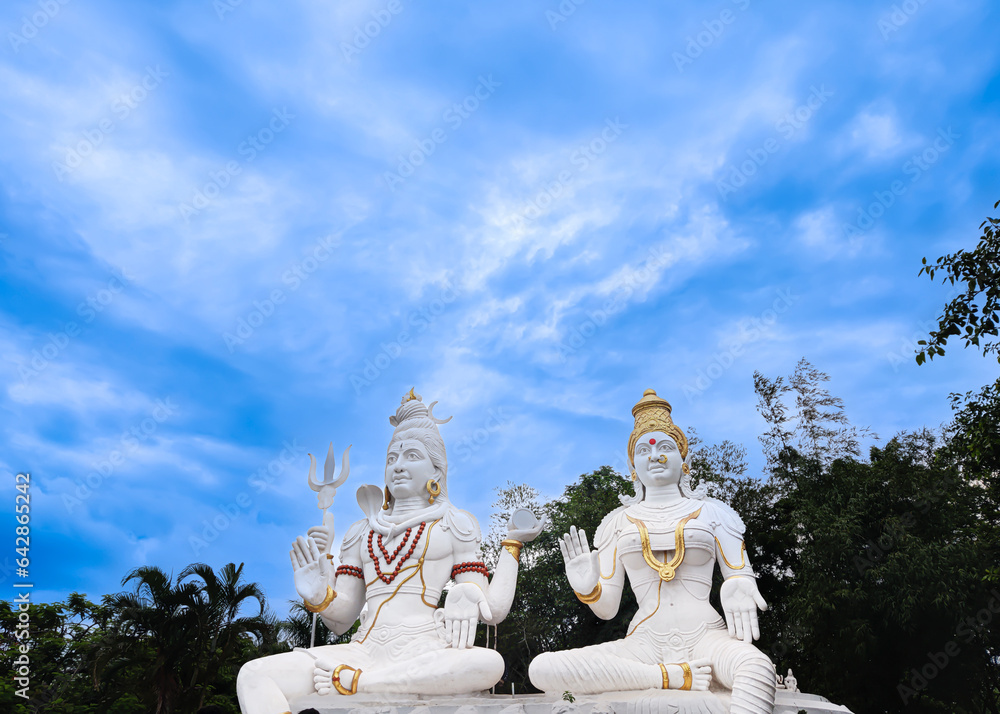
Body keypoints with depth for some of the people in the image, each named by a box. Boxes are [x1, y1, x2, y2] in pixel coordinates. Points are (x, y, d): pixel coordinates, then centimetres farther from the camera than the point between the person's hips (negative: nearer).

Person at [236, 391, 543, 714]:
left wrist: (512, 545, 6)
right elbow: (342, 619, 18)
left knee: (489, 663, -36)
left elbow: (492, 611, 6)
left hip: (424, 652, -2)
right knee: (254, 675, -18)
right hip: (364, 649, 3)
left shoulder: (452, 524, 13)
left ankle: (353, 681, -24)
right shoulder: (362, 532, 23)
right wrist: (317, 595, -1)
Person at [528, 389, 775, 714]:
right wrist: (588, 588, -9)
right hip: (645, 643, 2)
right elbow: (607, 608, 14)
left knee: (758, 668, -38)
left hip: (706, 635, -1)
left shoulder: (709, 511, 15)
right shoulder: (620, 521, 16)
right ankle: (675, 677, -21)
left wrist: (736, 589, -14)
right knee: (541, 668, -25)